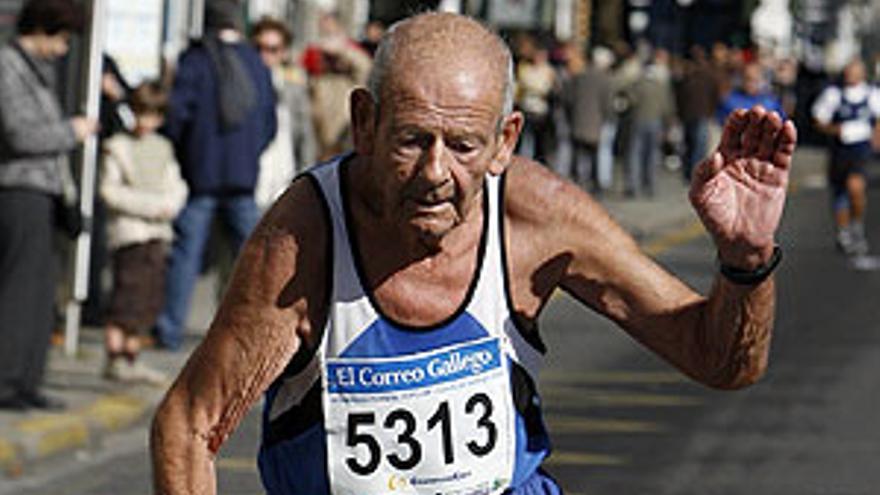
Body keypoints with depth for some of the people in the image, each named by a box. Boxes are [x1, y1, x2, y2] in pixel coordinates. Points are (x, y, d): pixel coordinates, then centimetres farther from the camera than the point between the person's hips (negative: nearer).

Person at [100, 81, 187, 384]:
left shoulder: (163, 149, 16)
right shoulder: (117, 147, -2)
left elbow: (176, 187, 17)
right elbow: (110, 191, -9)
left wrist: (170, 205, -6)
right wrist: (150, 205, -13)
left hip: (157, 233, 6)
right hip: (128, 231, -6)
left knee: (149, 302, 7)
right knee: (126, 299, -12)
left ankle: (131, 361, 14)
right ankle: (114, 360, -9)